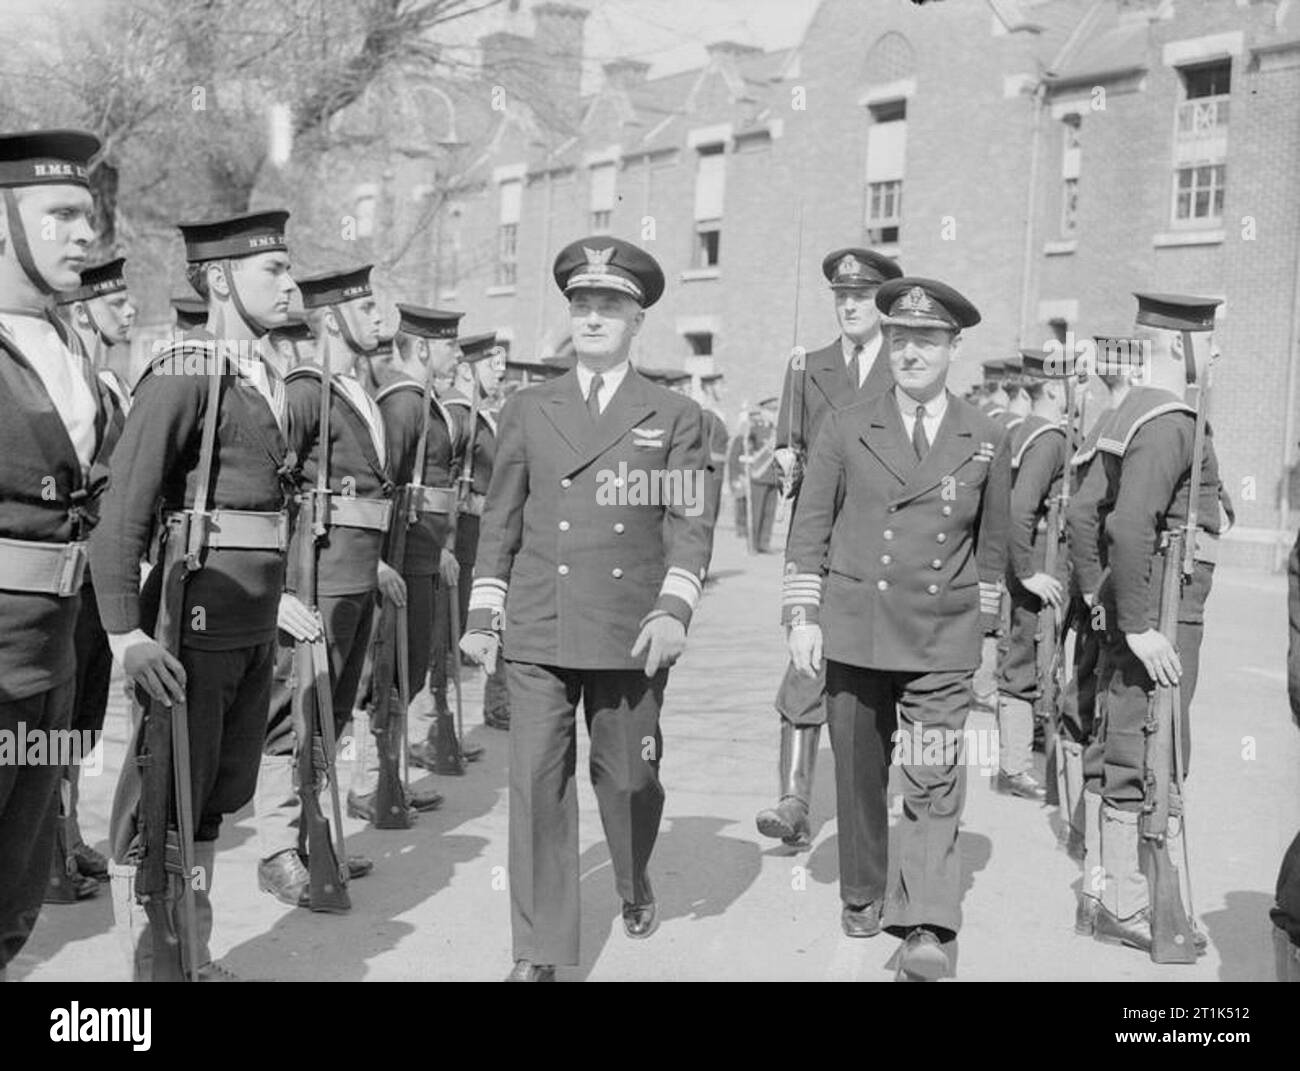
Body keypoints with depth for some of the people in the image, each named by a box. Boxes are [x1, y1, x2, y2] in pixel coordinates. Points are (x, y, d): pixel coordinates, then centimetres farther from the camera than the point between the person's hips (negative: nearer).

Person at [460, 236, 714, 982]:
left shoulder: (676, 417, 6)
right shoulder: (527, 411, 10)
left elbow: (690, 524, 1)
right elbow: (501, 521, 12)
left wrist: (674, 609, -12)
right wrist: (483, 614, 8)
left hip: (631, 635, -1)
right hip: (538, 633, 1)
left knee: (629, 779, 9)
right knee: (538, 782, -3)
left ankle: (636, 885, 41)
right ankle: (541, 951, 7)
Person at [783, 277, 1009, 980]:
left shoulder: (986, 441, 4)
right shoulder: (846, 430, 3)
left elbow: (992, 543, 13)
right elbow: (808, 530, 4)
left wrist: (978, 619, 14)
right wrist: (801, 616, -1)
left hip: (942, 642, -1)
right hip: (854, 631, 1)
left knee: (934, 781, -8)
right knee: (858, 777, 12)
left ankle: (927, 931, -6)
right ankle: (863, 899, 30)